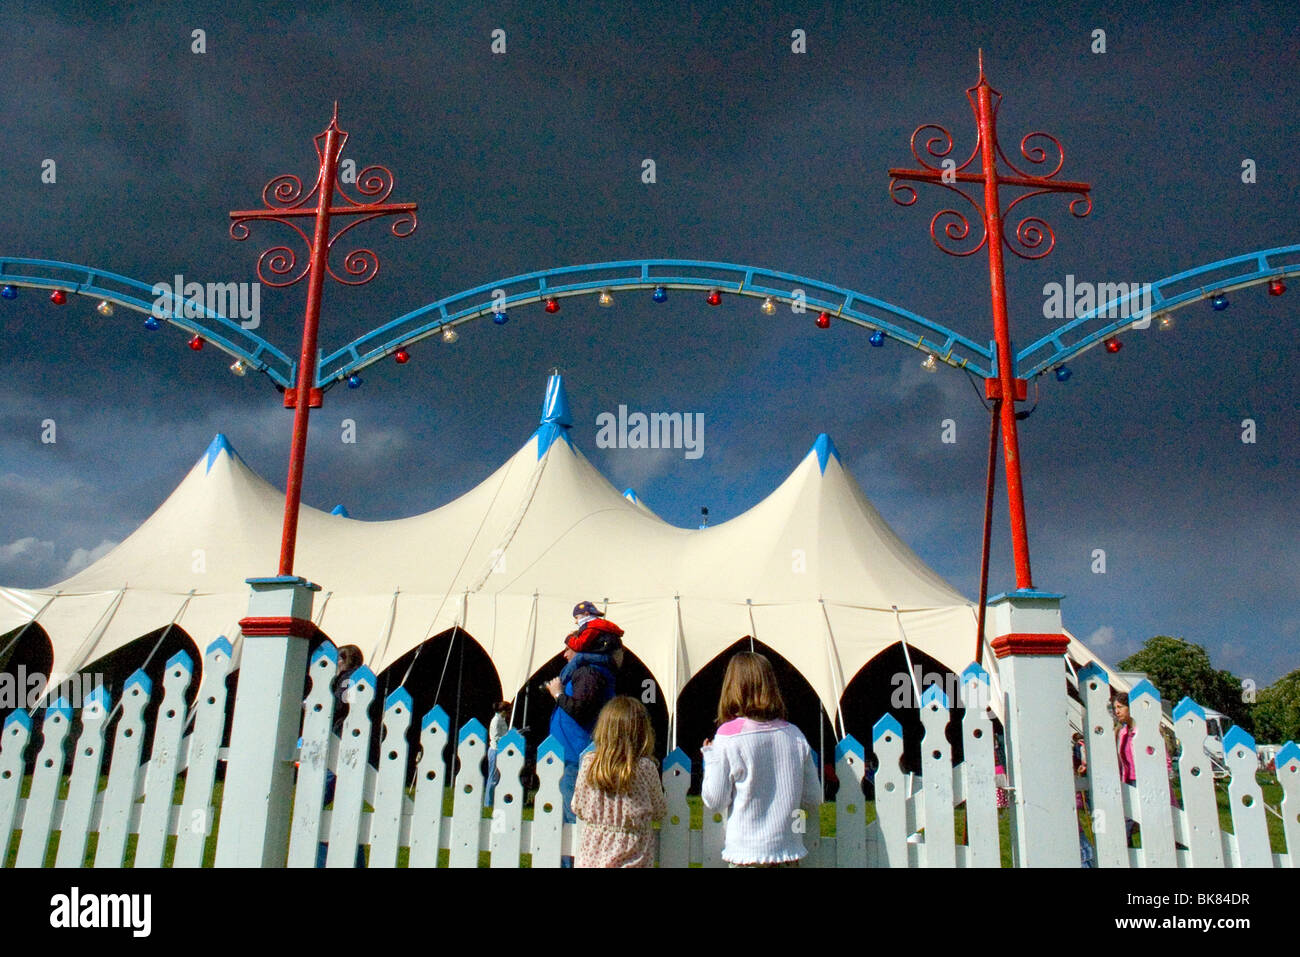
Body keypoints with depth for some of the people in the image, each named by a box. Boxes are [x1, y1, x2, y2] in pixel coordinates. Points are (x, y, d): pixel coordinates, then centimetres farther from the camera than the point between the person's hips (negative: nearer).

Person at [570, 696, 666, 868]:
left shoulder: (589, 763, -7)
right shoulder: (646, 768, -12)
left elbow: (578, 810, 3)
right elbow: (659, 812, 1)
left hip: (591, 856, 3)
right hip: (632, 858, -2)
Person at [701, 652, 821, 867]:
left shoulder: (728, 737, -11)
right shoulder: (794, 735, 1)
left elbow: (714, 800, -6)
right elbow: (814, 798, 8)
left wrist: (710, 758, 7)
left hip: (747, 855, -4)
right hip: (789, 851, 4)